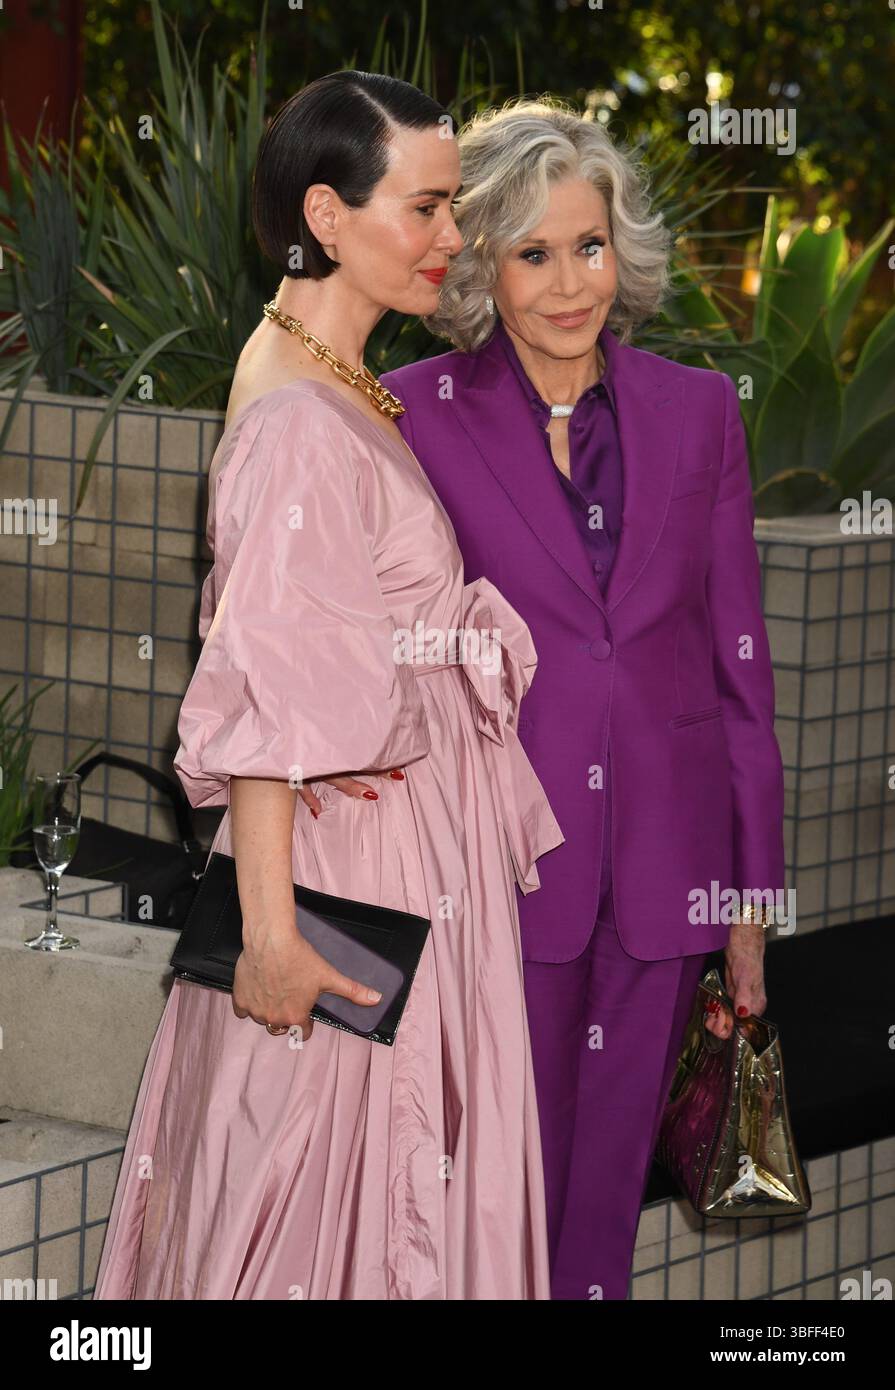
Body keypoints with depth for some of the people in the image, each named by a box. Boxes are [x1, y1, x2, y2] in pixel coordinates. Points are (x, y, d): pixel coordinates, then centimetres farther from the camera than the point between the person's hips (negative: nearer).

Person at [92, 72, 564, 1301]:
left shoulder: (345, 390, 9)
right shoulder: (300, 426, -20)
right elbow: (264, 696, -24)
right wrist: (272, 928, -25)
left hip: (424, 837, 9)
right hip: (358, 855, -9)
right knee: (334, 1172, 1)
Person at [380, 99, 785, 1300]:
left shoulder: (697, 410, 5)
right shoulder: (417, 415, -2)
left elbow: (740, 655, 7)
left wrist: (752, 898, 6)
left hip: (661, 869, 2)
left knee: (611, 1180, 10)